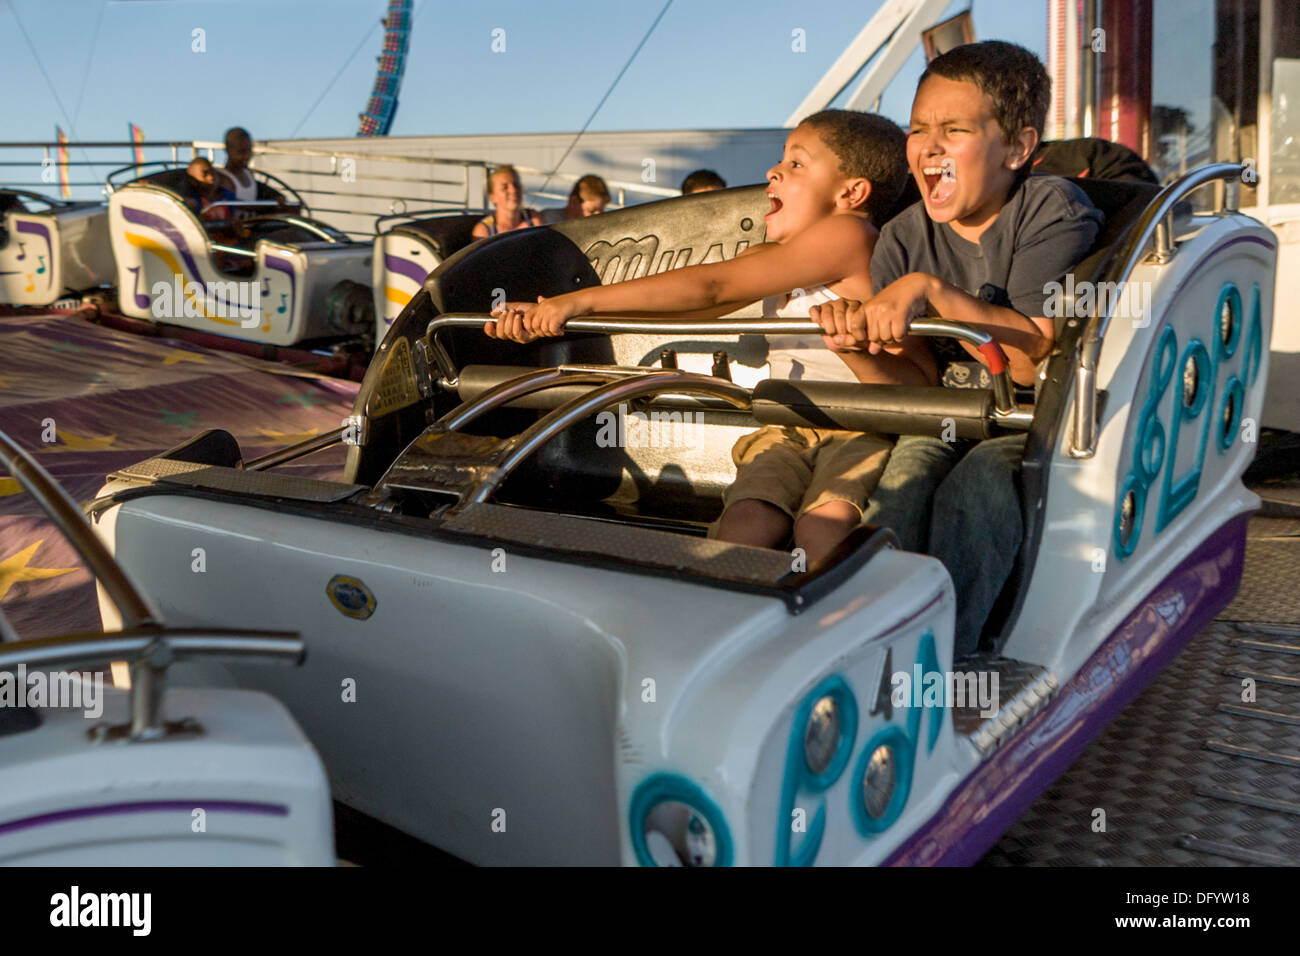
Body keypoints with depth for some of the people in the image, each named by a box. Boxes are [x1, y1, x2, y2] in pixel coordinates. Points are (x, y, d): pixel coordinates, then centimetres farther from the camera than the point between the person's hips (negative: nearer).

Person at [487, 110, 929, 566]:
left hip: (861, 430, -6)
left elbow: (712, 287, -16)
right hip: (785, 431, 6)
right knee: (742, 526, -23)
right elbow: (678, 305, 9)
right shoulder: (769, 260, 18)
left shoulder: (847, 233, -11)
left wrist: (581, 299, -20)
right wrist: (553, 314, -1)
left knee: (822, 527, -35)